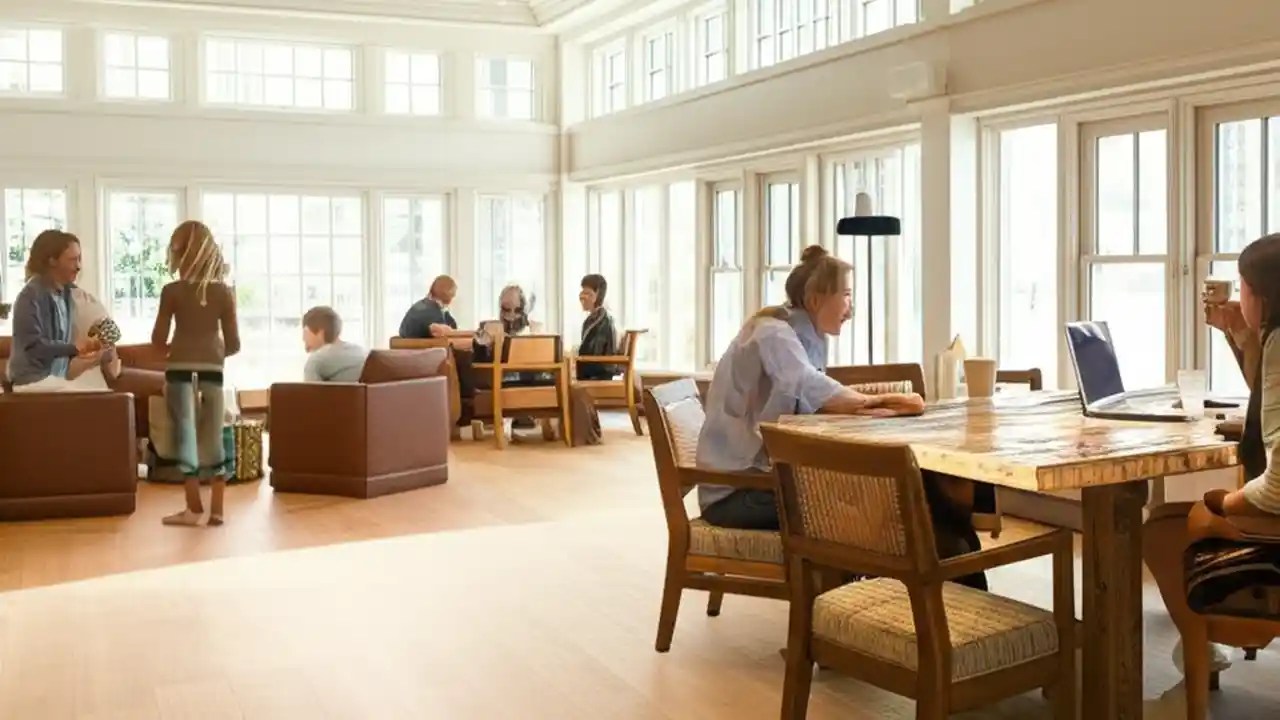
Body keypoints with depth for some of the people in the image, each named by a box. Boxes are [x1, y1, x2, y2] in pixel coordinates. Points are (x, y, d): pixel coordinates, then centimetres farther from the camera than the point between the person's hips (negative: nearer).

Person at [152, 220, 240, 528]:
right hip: (212, 370, 2)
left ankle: (194, 508, 4)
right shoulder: (224, 292, 1)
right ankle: (217, 509, 10)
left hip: (180, 369, -2)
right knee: (213, 438, 9)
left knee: (186, 436, 3)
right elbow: (233, 343, 1)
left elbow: (158, 339, -2)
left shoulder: (172, 291, -4)